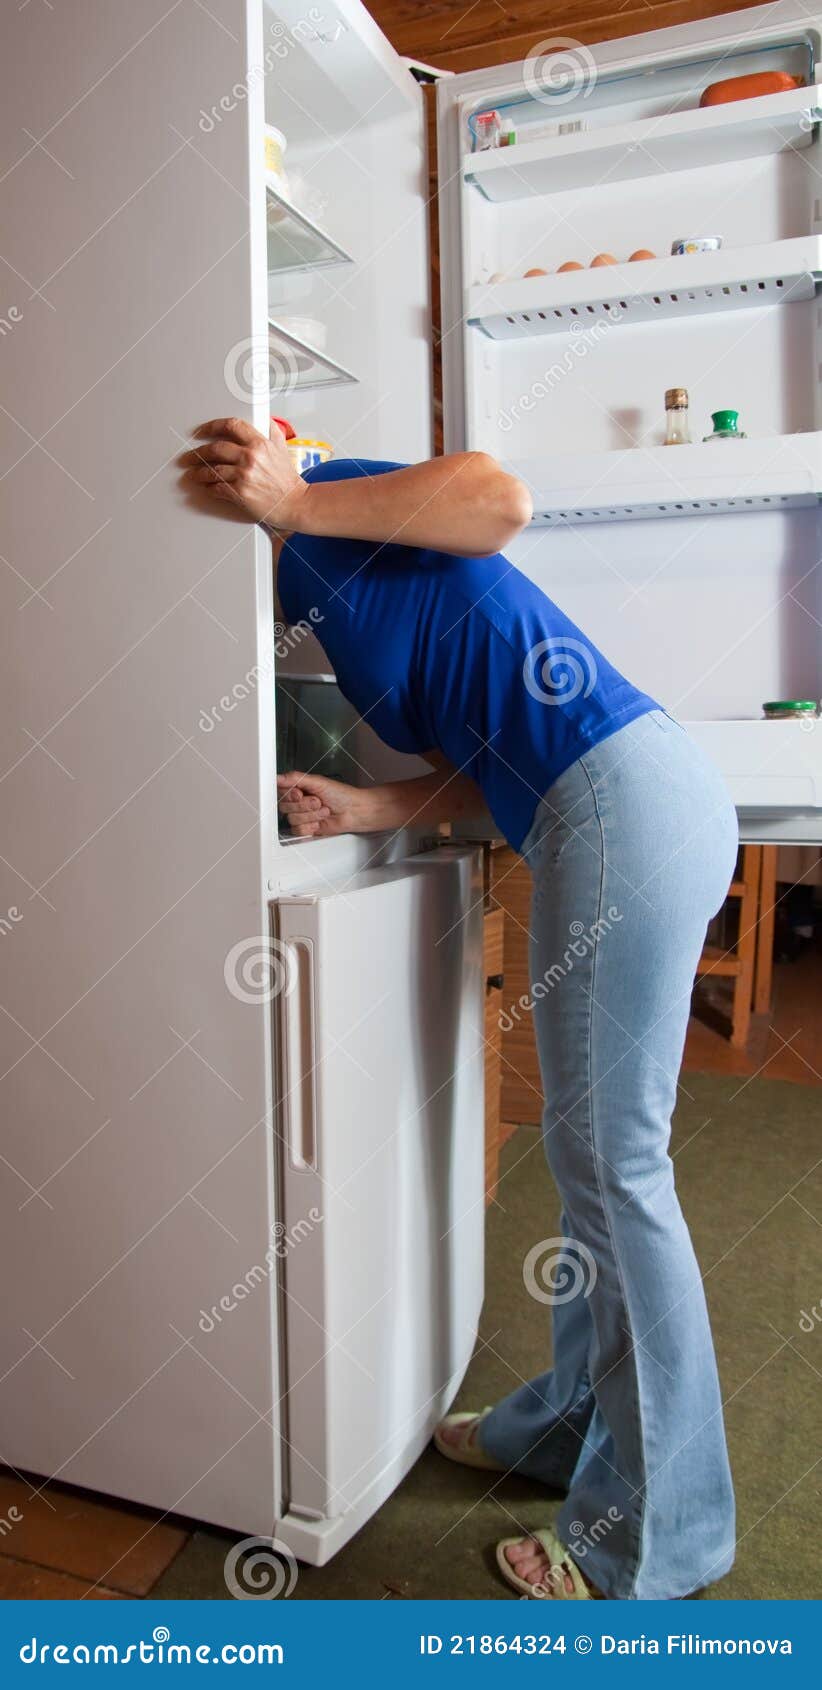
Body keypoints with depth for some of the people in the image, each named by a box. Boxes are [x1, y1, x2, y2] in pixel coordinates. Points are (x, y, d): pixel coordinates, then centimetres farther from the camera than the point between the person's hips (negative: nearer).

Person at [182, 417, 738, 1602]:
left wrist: (295, 504, -11)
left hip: (623, 801, -10)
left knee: (614, 1166, -2)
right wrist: (361, 810, 5)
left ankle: (659, 1537, 14)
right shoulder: (338, 615, 27)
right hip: (650, 802, 10)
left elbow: (503, 499, -14)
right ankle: (574, 1421, 34)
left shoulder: (328, 517, 4)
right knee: (593, 1153, 16)